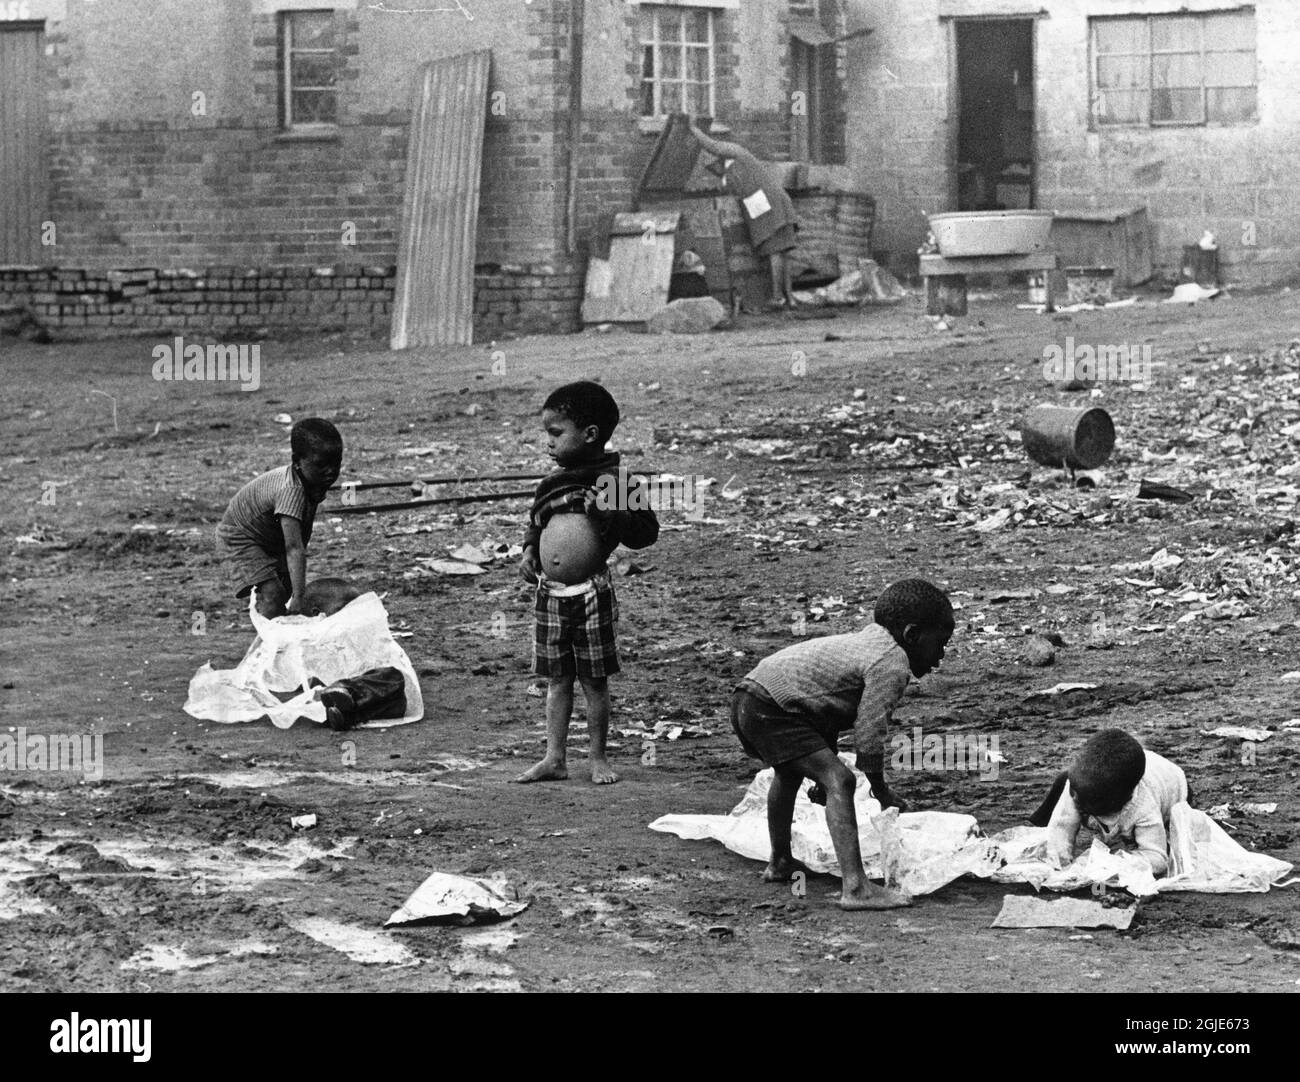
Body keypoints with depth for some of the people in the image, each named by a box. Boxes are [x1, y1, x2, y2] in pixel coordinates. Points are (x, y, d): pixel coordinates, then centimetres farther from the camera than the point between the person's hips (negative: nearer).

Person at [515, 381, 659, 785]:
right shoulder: (553, 482, 7)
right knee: (557, 679, 10)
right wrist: (529, 550, 2)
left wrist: (607, 514, -26)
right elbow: (536, 521, 21)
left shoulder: (611, 480, -11)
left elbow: (645, 531, -13)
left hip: (590, 591, -6)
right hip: (550, 590, 6)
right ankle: (554, 758, 14)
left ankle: (597, 756, 16)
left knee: (594, 679, 4)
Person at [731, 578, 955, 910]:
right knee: (841, 781, -17)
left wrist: (822, 777, 32)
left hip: (748, 696, 11)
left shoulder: (867, 641, 20)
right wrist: (881, 791, -1)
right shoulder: (892, 665, -11)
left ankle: (780, 863, 55)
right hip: (772, 710, -11)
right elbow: (868, 734, -16)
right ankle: (855, 887, -28)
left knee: (789, 771, 36)